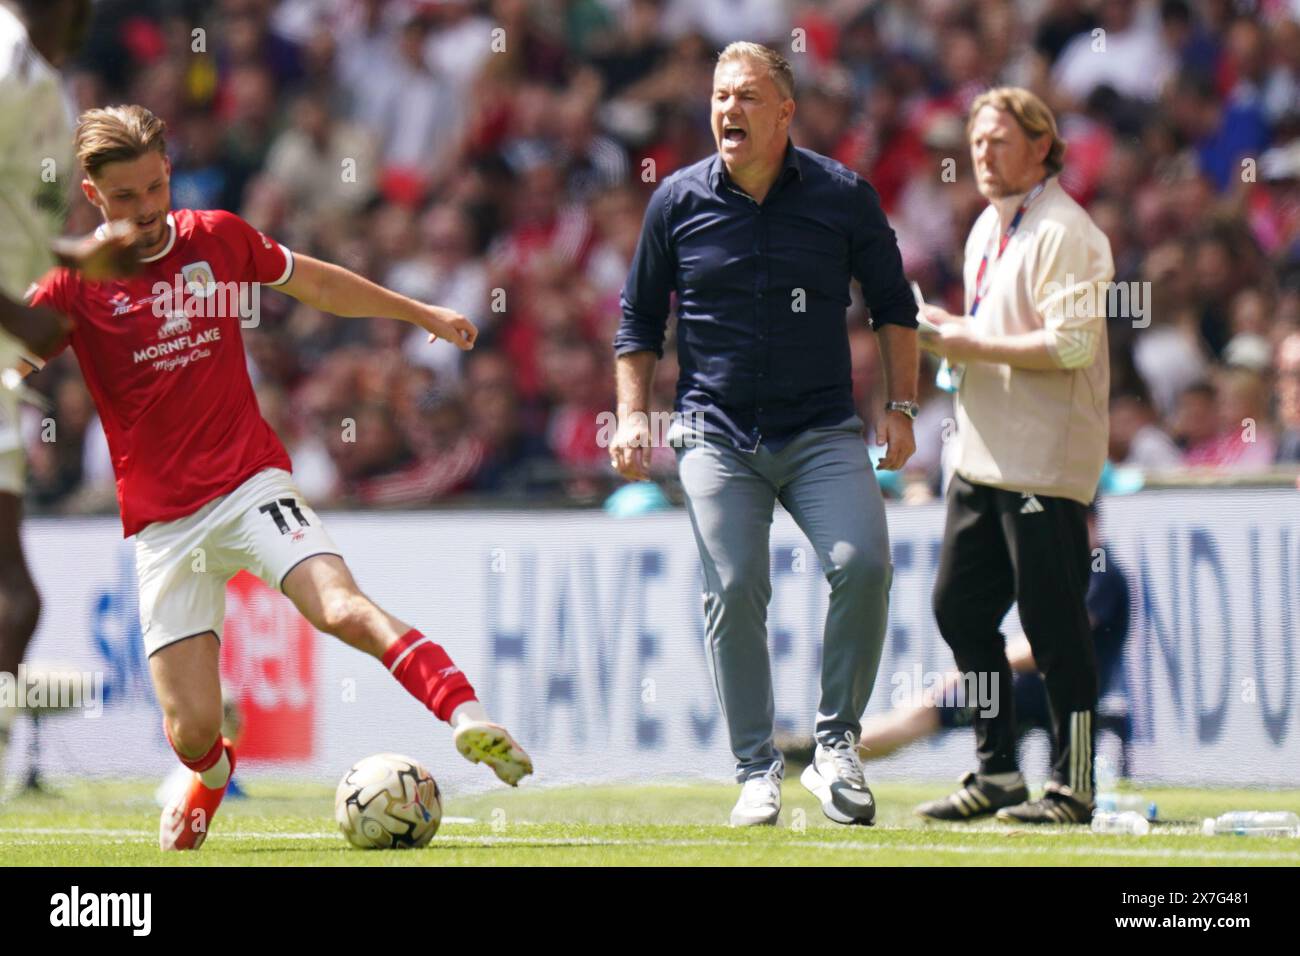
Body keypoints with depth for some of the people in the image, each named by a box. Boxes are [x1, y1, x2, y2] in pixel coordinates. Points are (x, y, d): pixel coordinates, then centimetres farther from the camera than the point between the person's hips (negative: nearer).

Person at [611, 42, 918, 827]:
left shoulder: (843, 196, -1)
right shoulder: (679, 201, 2)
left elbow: (893, 304, 10)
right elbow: (641, 318, 13)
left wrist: (900, 407, 4)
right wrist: (634, 415, 4)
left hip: (823, 431, -1)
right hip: (717, 435, 1)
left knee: (863, 563, -20)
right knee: (734, 593, -8)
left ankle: (837, 746, -5)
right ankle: (757, 771, 4)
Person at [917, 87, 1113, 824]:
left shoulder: (1065, 233, -12)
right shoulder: (987, 231, 17)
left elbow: (1072, 346, -20)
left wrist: (974, 344, -16)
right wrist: (946, 328, 6)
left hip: (1044, 466, -10)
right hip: (982, 458, 10)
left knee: (1055, 626, -5)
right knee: (959, 606, 10)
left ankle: (1073, 786, 0)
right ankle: (998, 775, 18)